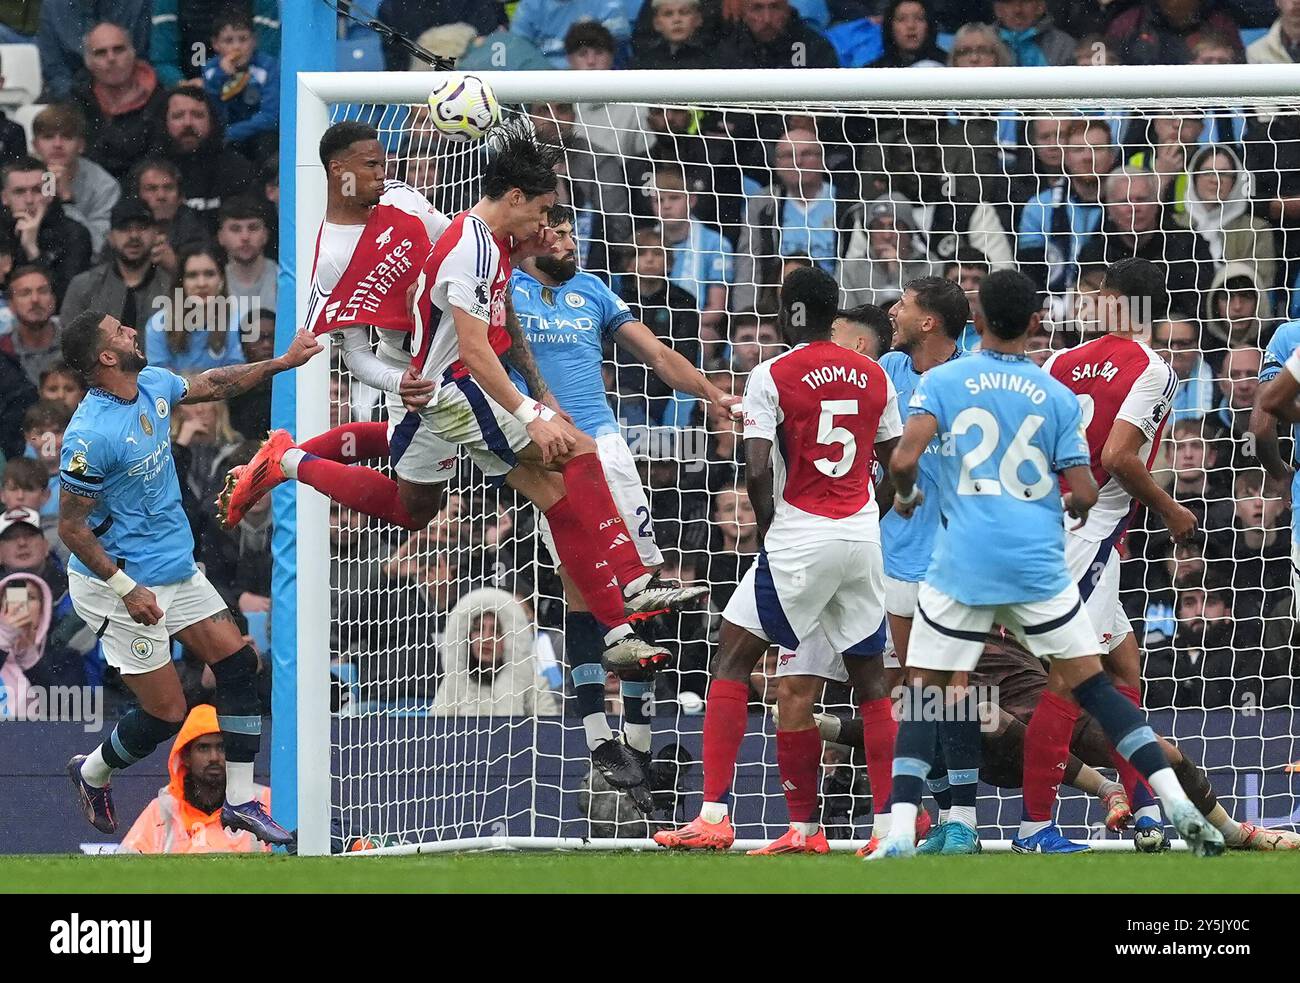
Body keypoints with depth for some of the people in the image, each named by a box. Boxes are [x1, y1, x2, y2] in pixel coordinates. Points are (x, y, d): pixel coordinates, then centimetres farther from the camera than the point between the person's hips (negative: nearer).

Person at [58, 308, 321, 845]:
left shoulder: (154, 386, -3)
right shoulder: (90, 436, -27)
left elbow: (210, 384, 19)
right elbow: (71, 527, -21)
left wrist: (282, 362, 18)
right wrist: (125, 589, -24)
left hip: (177, 568, 8)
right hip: (120, 583, -8)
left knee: (239, 663, 1)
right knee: (166, 712, -3)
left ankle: (239, 800, 9)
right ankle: (93, 772, 27)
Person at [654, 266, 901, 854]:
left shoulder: (772, 377, -7)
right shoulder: (874, 376, 9)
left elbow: (757, 470, -14)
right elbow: (897, 464, 13)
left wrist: (767, 526, 3)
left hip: (800, 538, -5)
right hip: (864, 537, 5)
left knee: (733, 658, 1)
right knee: (869, 675, 12)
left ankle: (714, 816, -9)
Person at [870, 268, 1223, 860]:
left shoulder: (941, 382, 1)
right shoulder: (1057, 397, 6)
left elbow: (904, 460, -11)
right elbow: (1083, 495, 2)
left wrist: (904, 496, 12)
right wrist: (1070, 507, 26)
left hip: (962, 563, -1)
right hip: (1039, 562, 1)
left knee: (926, 693, 7)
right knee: (1090, 684, 8)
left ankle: (900, 833, -8)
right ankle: (1178, 806, -1)